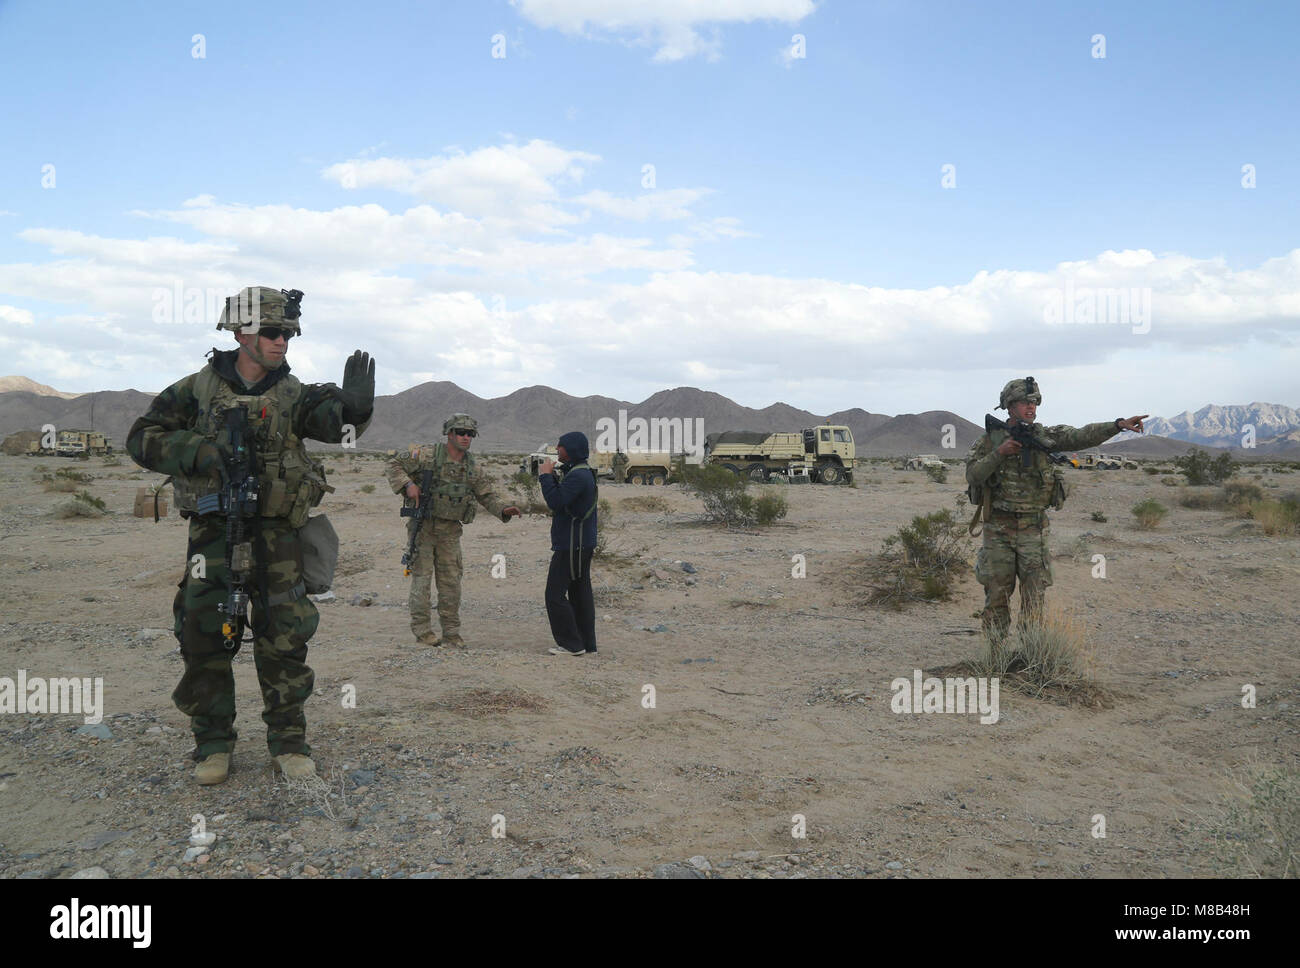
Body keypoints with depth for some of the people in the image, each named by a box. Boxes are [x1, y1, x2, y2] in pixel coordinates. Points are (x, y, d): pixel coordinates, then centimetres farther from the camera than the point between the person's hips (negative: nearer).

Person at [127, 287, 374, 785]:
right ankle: (213, 743, 21)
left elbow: (333, 421, -19)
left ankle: (289, 741, 16)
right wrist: (201, 453, -15)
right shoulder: (198, 389, 2)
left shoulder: (294, 394, 1)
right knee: (205, 639, 5)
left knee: (285, 640, 1)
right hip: (213, 532, 1)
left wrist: (352, 407, -43)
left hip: (276, 537, 0)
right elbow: (144, 438, 3)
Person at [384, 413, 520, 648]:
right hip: (423, 525, -4)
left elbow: (488, 495, 8)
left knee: (451, 581, 5)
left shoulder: (473, 468, 5)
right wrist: (408, 484, -19)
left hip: (450, 530, 4)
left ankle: (451, 632, 14)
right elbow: (394, 464, -4)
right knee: (422, 577, -2)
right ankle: (422, 630, 7)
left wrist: (504, 510, -10)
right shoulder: (428, 454, -9)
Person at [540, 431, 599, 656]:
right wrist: (550, 477, 7)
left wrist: (546, 475, -14)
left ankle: (571, 644, -2)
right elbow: (561, 499, 20)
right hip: (582, 544, 10)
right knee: (580, 593, 12)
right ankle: (587, 645, 15)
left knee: (555, 594, -5)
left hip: (572, 545, -10)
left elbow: (556, 502, -25)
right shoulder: (582, 473, 16)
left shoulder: (578, 476, -18)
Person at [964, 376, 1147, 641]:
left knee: (1035, 596, 2)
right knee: (997, 595, 5)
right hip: (998, 529, -1)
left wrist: (1118, 424, -24)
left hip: (1033, 529, 1)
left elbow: (1082, 436, -10)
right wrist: (999, 453, -19)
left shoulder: (1046, 437, 3)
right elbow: (972, 475, -9)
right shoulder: (990, 439, 0)